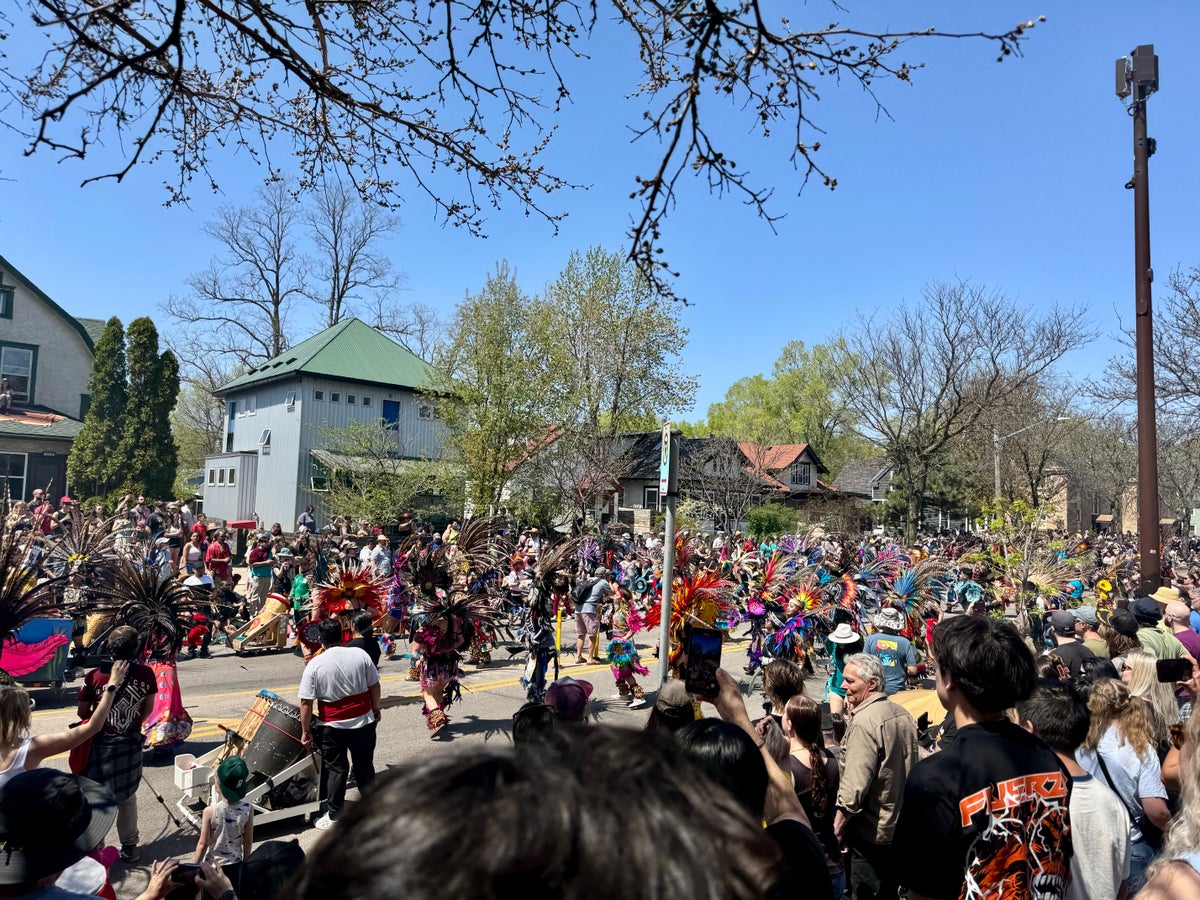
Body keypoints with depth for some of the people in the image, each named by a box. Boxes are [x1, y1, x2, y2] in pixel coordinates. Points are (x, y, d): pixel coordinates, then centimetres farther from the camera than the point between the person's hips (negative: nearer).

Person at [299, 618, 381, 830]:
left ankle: (334, 816, 18)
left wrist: (306, 731, -1)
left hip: (332, 727, -2)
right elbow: (374, 686, -1)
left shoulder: (315, 665, -12)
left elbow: (306, 702, -11)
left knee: (335, 769, 12)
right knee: (365, 766, 17)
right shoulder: (360, 654, -8)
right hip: (363, 722, 2)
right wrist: (376, 709, 14)